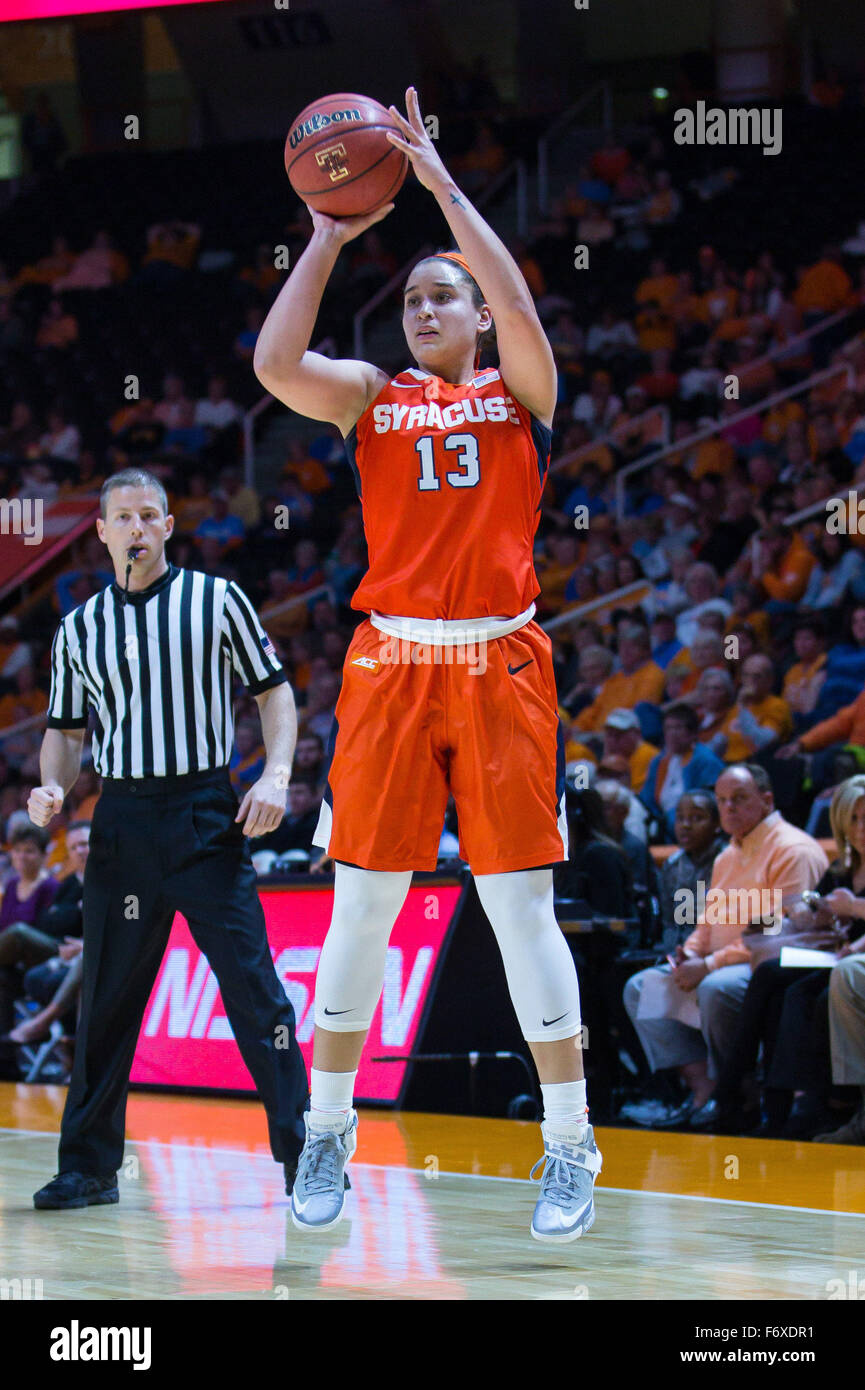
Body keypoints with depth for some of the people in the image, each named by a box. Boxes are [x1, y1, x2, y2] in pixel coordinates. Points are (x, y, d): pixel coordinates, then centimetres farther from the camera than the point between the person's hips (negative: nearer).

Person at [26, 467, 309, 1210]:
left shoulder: (217, 600, 4)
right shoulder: (79, 630, 12)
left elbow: (274, 689, 5)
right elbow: (66, 730, 20)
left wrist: (277, 774, -10)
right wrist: (53, 788, 0)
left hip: (208, 815, -3)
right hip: (122, 823, 3)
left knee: (252, 984, -9)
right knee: (106, 998, 5)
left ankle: (303, 1153, -7)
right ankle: (90, 1164, 14)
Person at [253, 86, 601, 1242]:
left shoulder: (519, 389, 5)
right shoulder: (370, 395, 9)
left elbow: (519, 306, -16)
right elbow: (275, 364, -9)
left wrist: (443, 185, -14)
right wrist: (330, 234, -6)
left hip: (499, 666, -2)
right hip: (391, 662, 2)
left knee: (522, 905, -2)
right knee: (362, 904, 3)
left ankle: (570, 1147, 5)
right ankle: (328, 1129, 15)